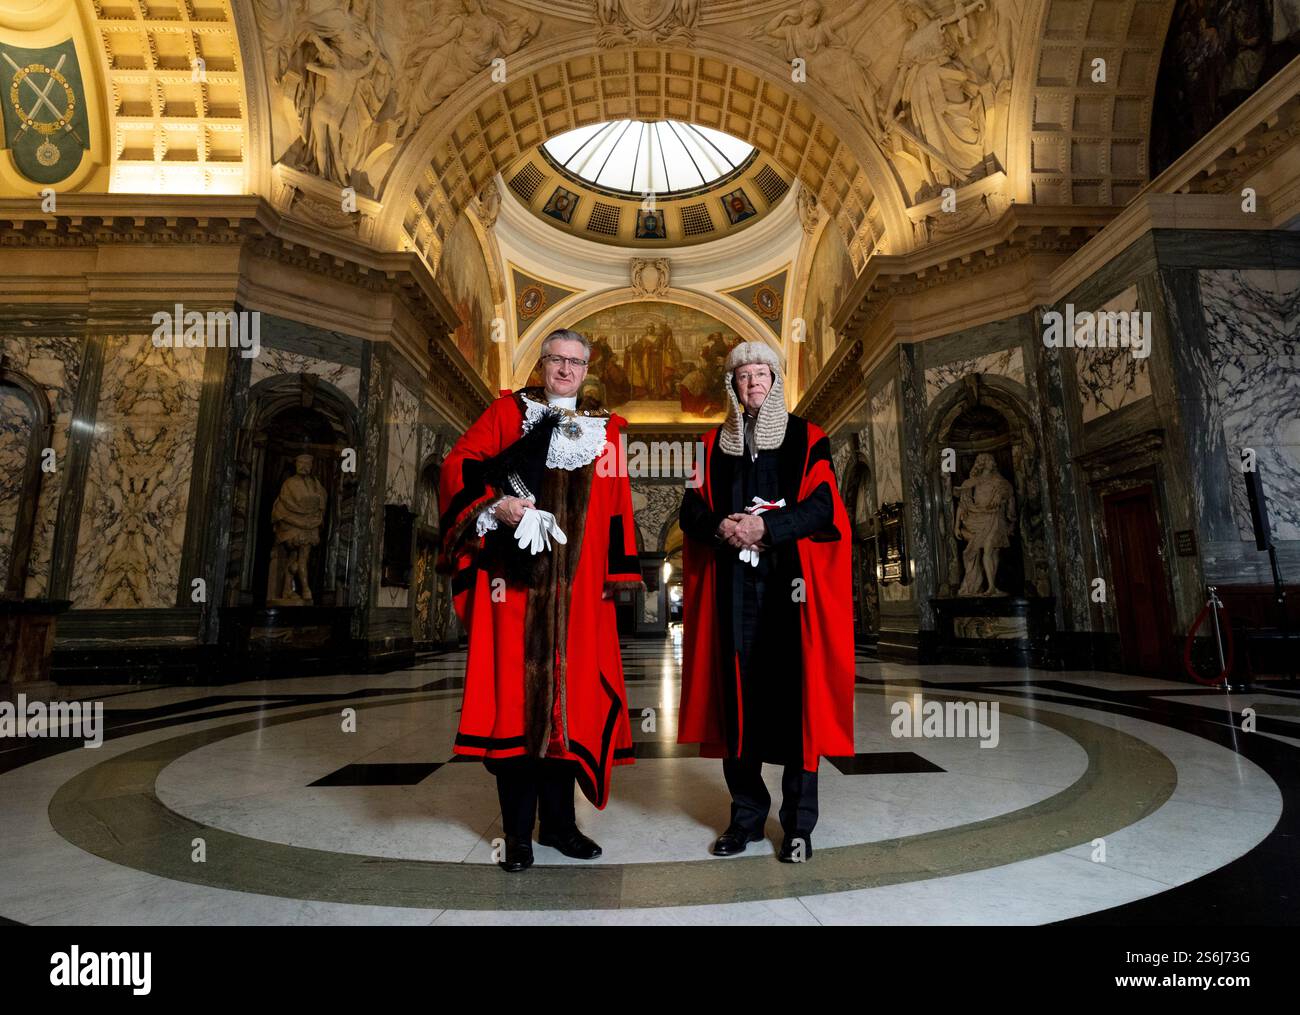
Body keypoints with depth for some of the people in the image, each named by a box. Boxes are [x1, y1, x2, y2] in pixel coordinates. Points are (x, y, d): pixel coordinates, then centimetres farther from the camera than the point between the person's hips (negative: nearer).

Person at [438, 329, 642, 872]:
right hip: (516, 579, -2)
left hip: (577, 587, 3)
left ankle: (559, 821, 22)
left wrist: (616, 574, 6)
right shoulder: (508, 412, 8)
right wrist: (498, 503, -16)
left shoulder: (604, 430, 14)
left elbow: (616, 506, 12)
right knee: (514, 691, 0)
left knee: (569, 696, 7)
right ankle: (518, 831, 14)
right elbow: (457, 466, 1)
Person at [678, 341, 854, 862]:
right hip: (731, 584, 2)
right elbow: (691, 510, 8)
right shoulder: (713, 444, 15)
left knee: (795, 693, -2)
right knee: (738, 693, 3)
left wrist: (767, 526, -17)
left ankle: (799, 823, 12)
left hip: (789, 582, -2)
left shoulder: (806, 438, 8)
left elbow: (822, 505, -4)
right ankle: (746, 814, 17)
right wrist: (720, 526, -13)